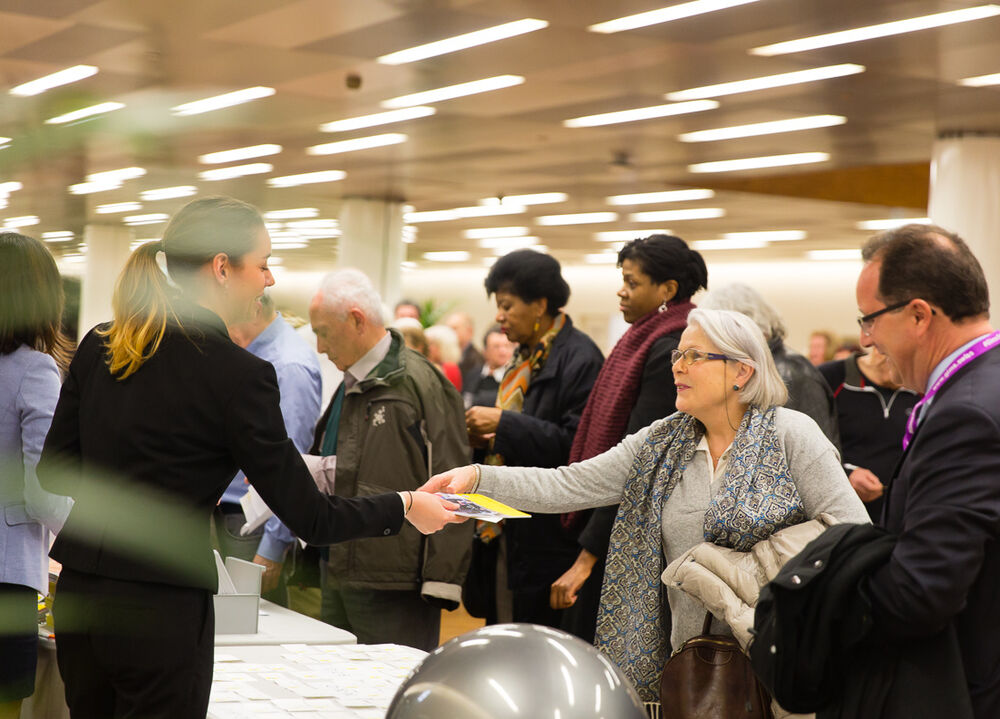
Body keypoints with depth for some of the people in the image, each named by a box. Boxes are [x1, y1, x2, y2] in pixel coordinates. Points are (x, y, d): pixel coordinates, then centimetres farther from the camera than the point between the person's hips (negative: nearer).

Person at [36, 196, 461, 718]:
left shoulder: (98, 346, 4)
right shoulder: (237, 375, -14)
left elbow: (54, 472, 11)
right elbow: (310, 518, -11)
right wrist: (405, 507, 4)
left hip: (79, 595, 7)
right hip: (162, 612, -6)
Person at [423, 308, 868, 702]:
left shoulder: (790, 435, -6)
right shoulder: (660, 444, 7)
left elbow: (852, 530, -11)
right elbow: (568, 486, 0)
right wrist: (478, 477, -12)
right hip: (687, 656, 5)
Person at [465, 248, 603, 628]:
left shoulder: (579, 358, -14)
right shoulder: (526, 357, 15)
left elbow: (576, 444, -21)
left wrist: (504, 423, -19)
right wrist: (489, 438, 6)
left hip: (551, 535, -9)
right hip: (511, 532, 9)